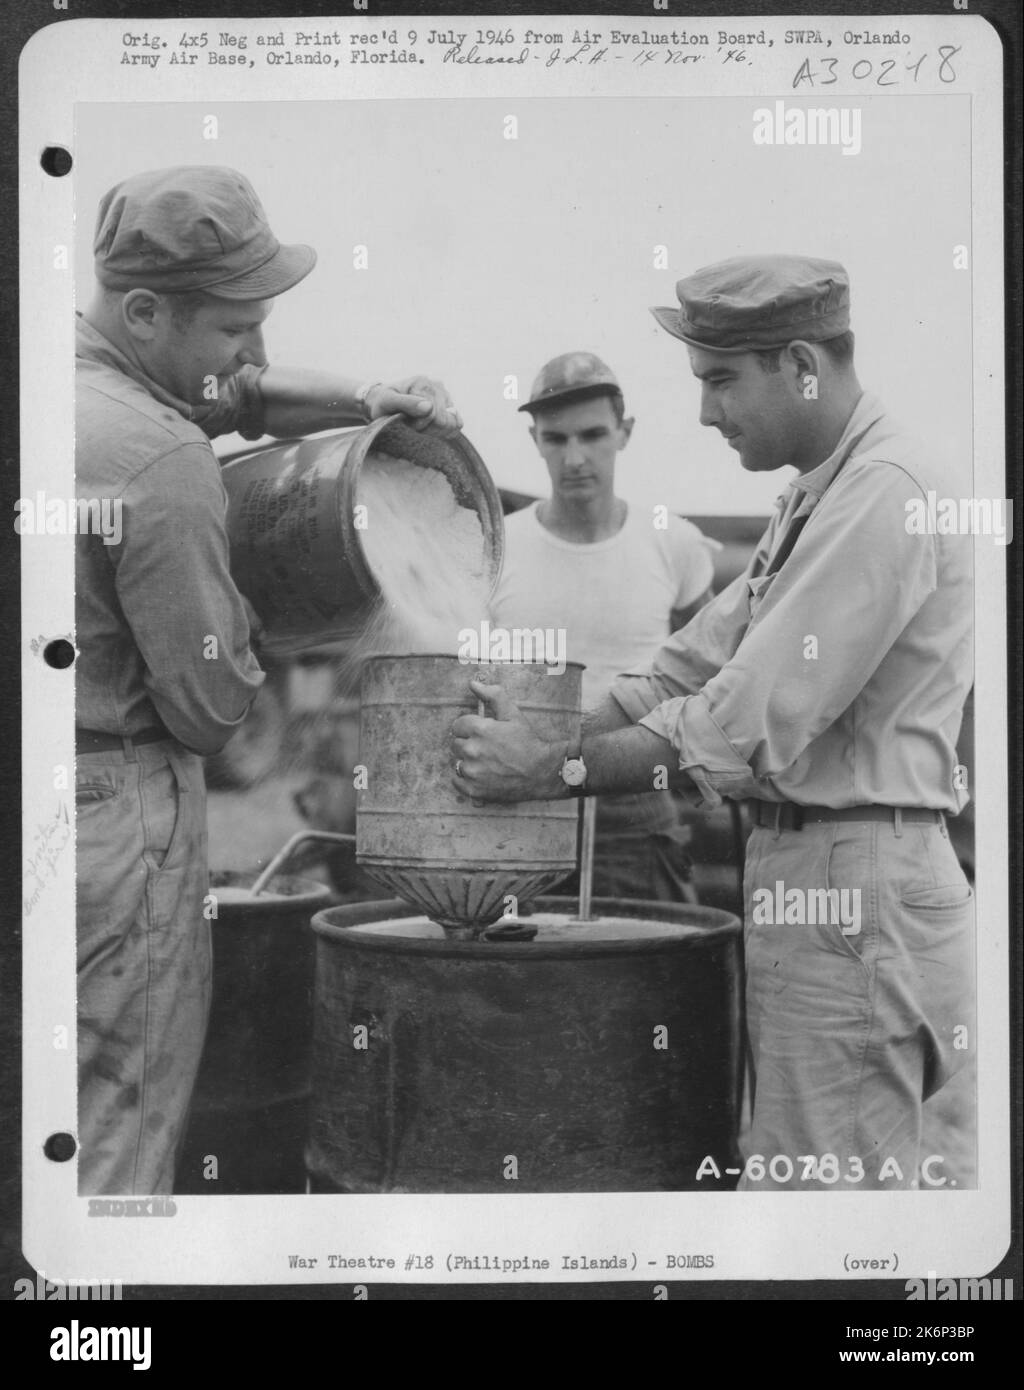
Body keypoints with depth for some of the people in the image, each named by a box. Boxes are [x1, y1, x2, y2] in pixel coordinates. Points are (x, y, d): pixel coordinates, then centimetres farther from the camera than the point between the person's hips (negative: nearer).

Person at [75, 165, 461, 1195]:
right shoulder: (160, 461, -21)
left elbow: (228, 394, 23)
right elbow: (210, 707, -16)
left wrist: (367, 400, 10)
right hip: (113, 808, -9)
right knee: (119, 1137, 2)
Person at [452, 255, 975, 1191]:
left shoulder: (883, 496, -16)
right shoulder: (817, 499, 17)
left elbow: (746, 728, -21)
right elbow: (690, 670, 16)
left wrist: (553, 771, -13)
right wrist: (538, 747, 7)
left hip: (853, 873, -10)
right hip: (808, 868, 10)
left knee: (821, 1183, -3)